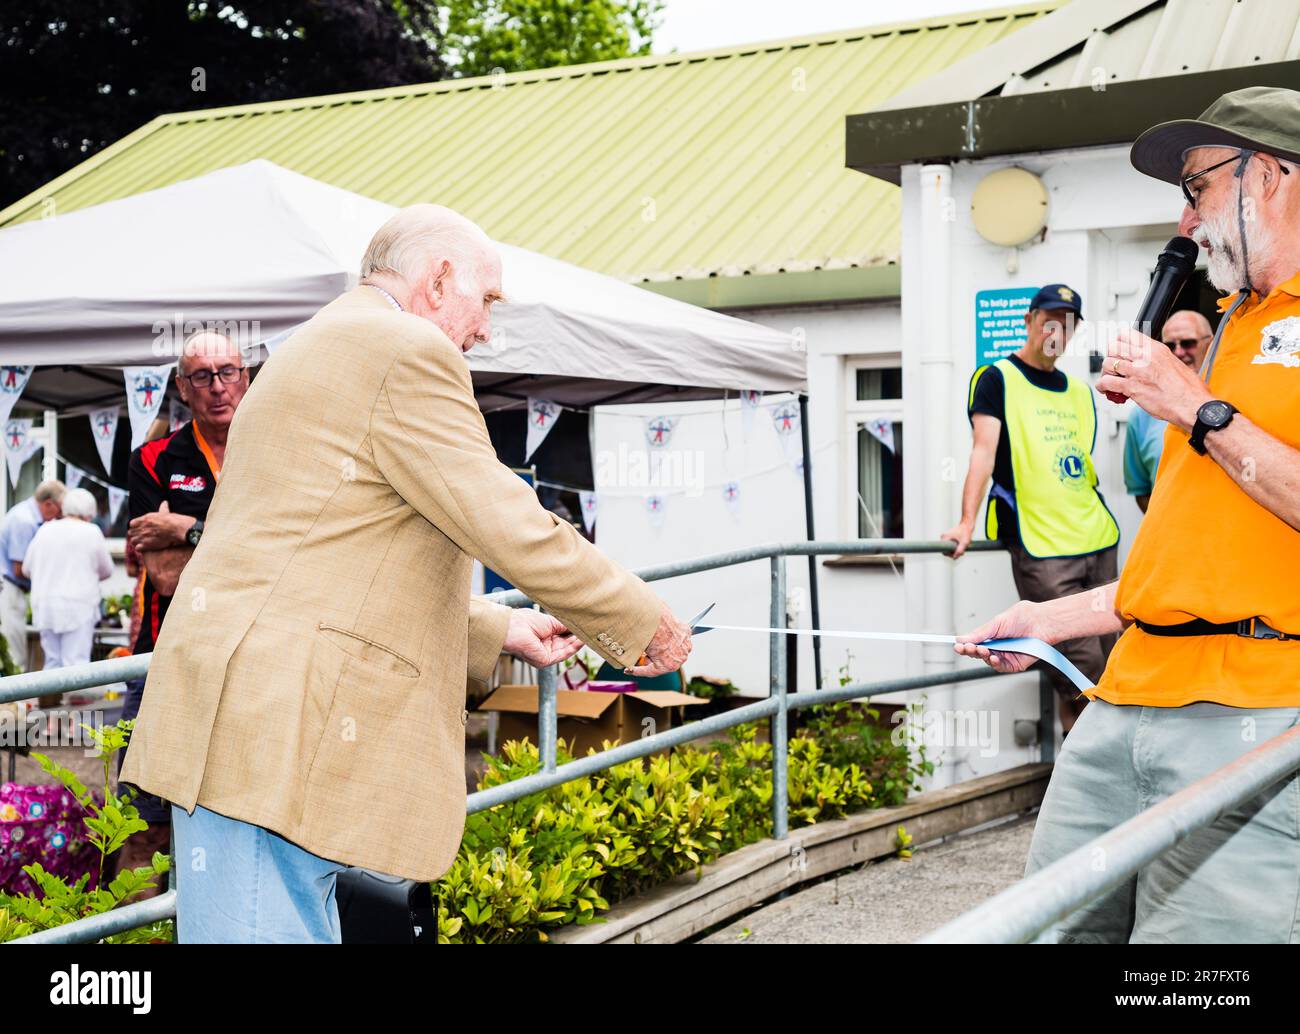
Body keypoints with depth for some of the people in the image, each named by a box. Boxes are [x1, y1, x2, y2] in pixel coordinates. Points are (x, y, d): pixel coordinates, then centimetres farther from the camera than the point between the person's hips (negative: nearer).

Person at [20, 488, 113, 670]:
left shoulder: (44, 530, 7)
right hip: (78, 606, -4)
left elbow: (26, 569, 15)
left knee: (52, 662, 12)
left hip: (44, 605, 4)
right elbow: (107, 570, 8)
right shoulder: (91, 532, -4)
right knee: (76, 663, -6)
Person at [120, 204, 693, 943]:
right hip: (273, 737, -11)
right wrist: (648, 627, 2)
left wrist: (500, 631, 28)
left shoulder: (317, 353, 26)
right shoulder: (406, 351, -7)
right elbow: (515, 533, -11)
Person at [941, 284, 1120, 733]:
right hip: (1041, 549, -7)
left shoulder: (1080, 392, 19)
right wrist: (967, 522, -20)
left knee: (1107, 660, 6)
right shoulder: (997, 379, 0)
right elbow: (984, 451, -11)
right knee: (1082, 663, -12)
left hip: (1098, 544, 7)